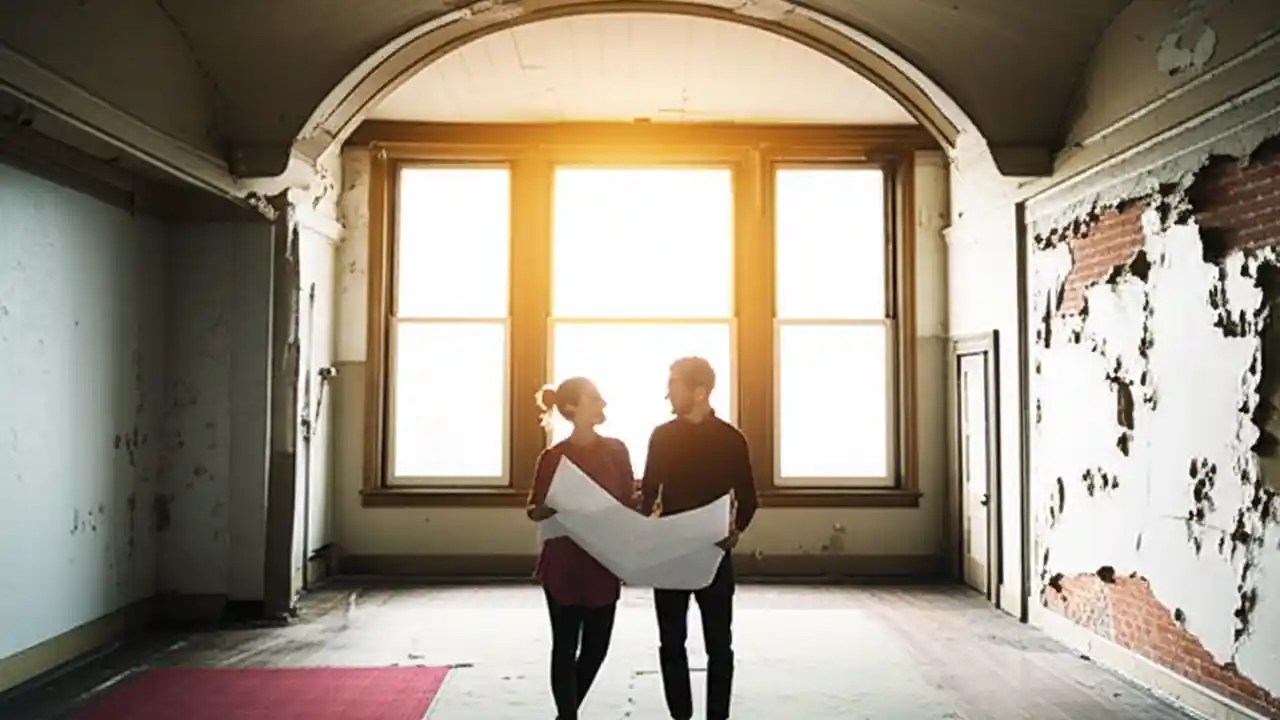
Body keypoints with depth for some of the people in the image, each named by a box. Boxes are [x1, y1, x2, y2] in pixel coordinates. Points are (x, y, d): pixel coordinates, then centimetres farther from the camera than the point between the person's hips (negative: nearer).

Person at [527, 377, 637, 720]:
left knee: (597, 644, 14)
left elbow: (630, 502, 10)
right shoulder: (553, 457, -9)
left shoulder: (616, 450, 2)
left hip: (605, 563, 5)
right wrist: (553, 509, -23)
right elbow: (535, 511, -2)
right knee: (565, 645, 4)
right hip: (564, 564, -4)